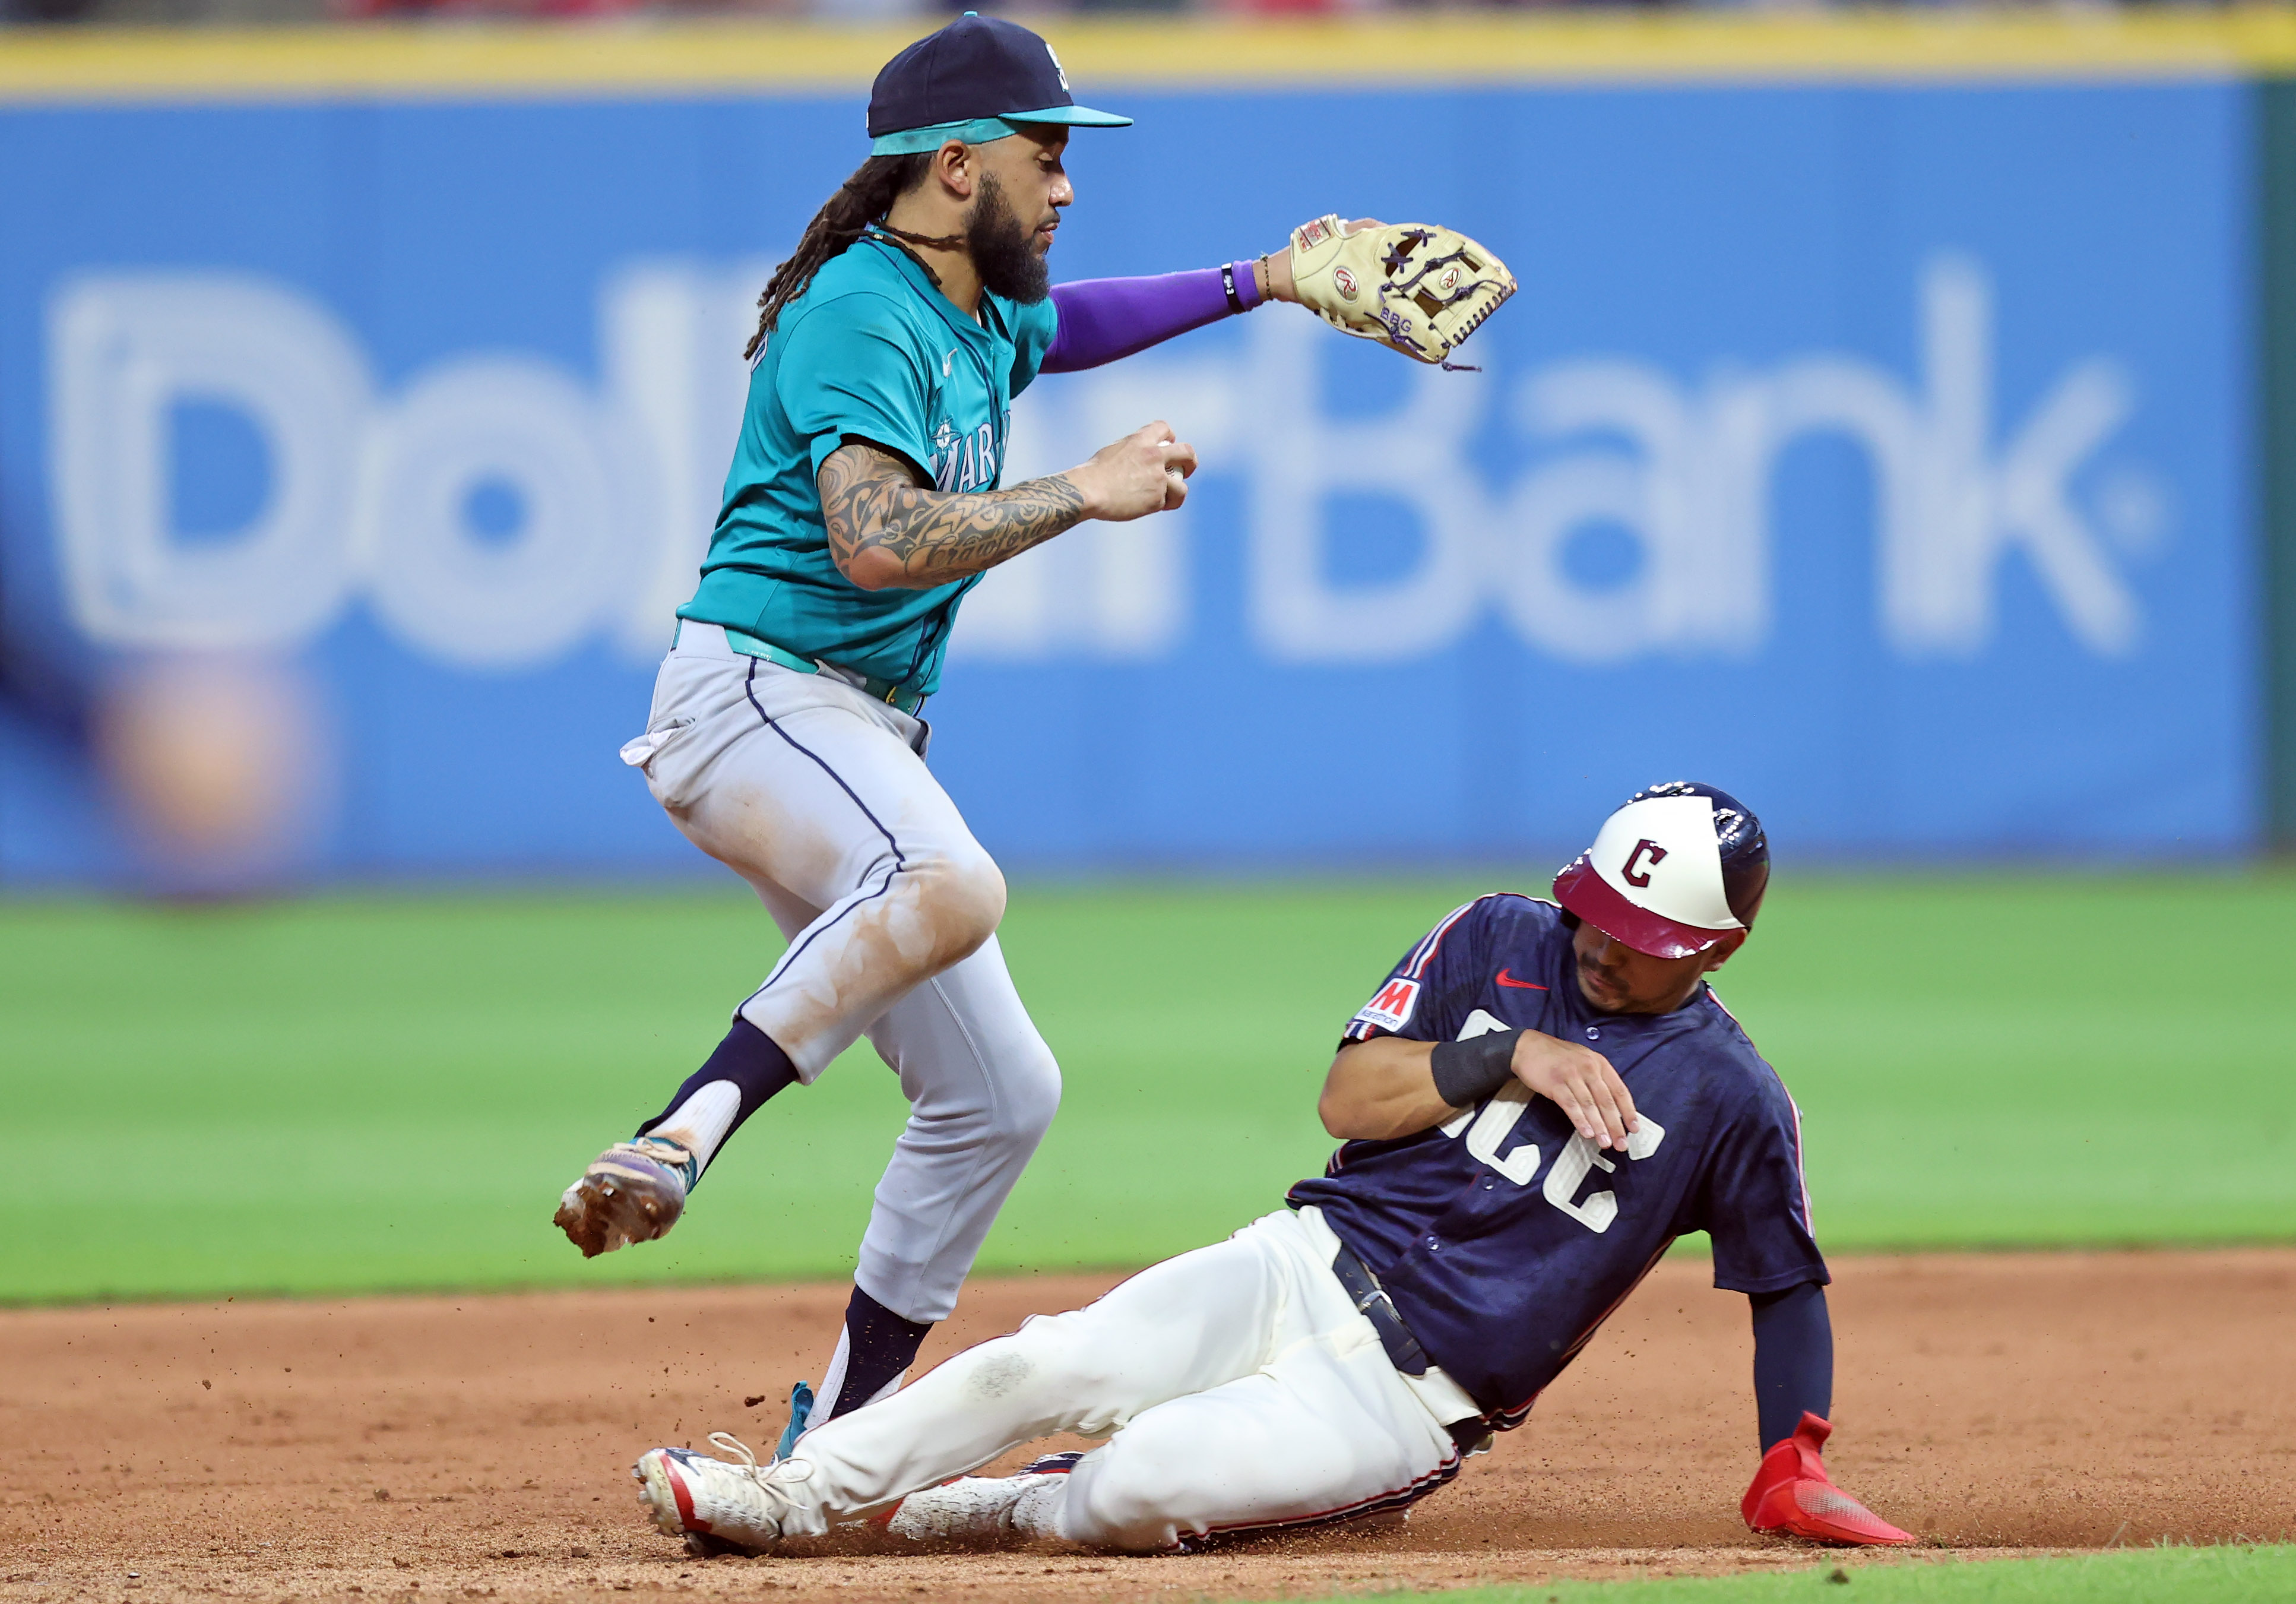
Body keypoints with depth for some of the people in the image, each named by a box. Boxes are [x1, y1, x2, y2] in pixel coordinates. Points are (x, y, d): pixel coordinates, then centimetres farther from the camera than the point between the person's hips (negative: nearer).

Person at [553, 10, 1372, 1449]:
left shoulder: (978, 316, 18)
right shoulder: (865, 316, -13)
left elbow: (1064, 324, 44)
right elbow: (876, 541, -28)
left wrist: (1257, 285, 40)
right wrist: (1085, 494, -21)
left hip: (868, 737, 10)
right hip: (756, 695, -10)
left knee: (1001, 1092, 9)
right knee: (954, 886, -41)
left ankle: (841, 1433, 17)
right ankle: (682, 1140, -47)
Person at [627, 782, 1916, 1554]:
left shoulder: (1734, 1102, -4)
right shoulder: (1501, 942, 6)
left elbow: (1790, 1284, 4)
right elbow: (1349, 1095, 2)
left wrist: (1796, 1468, -6)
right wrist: (1510, 1056, -13)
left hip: (1412, 1400, -4)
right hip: (1309, 1265, 4)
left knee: (1140, 1487, -27)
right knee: (1040, 1368, -18)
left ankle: (960, 1513, 2)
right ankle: (793, 1497, -2)